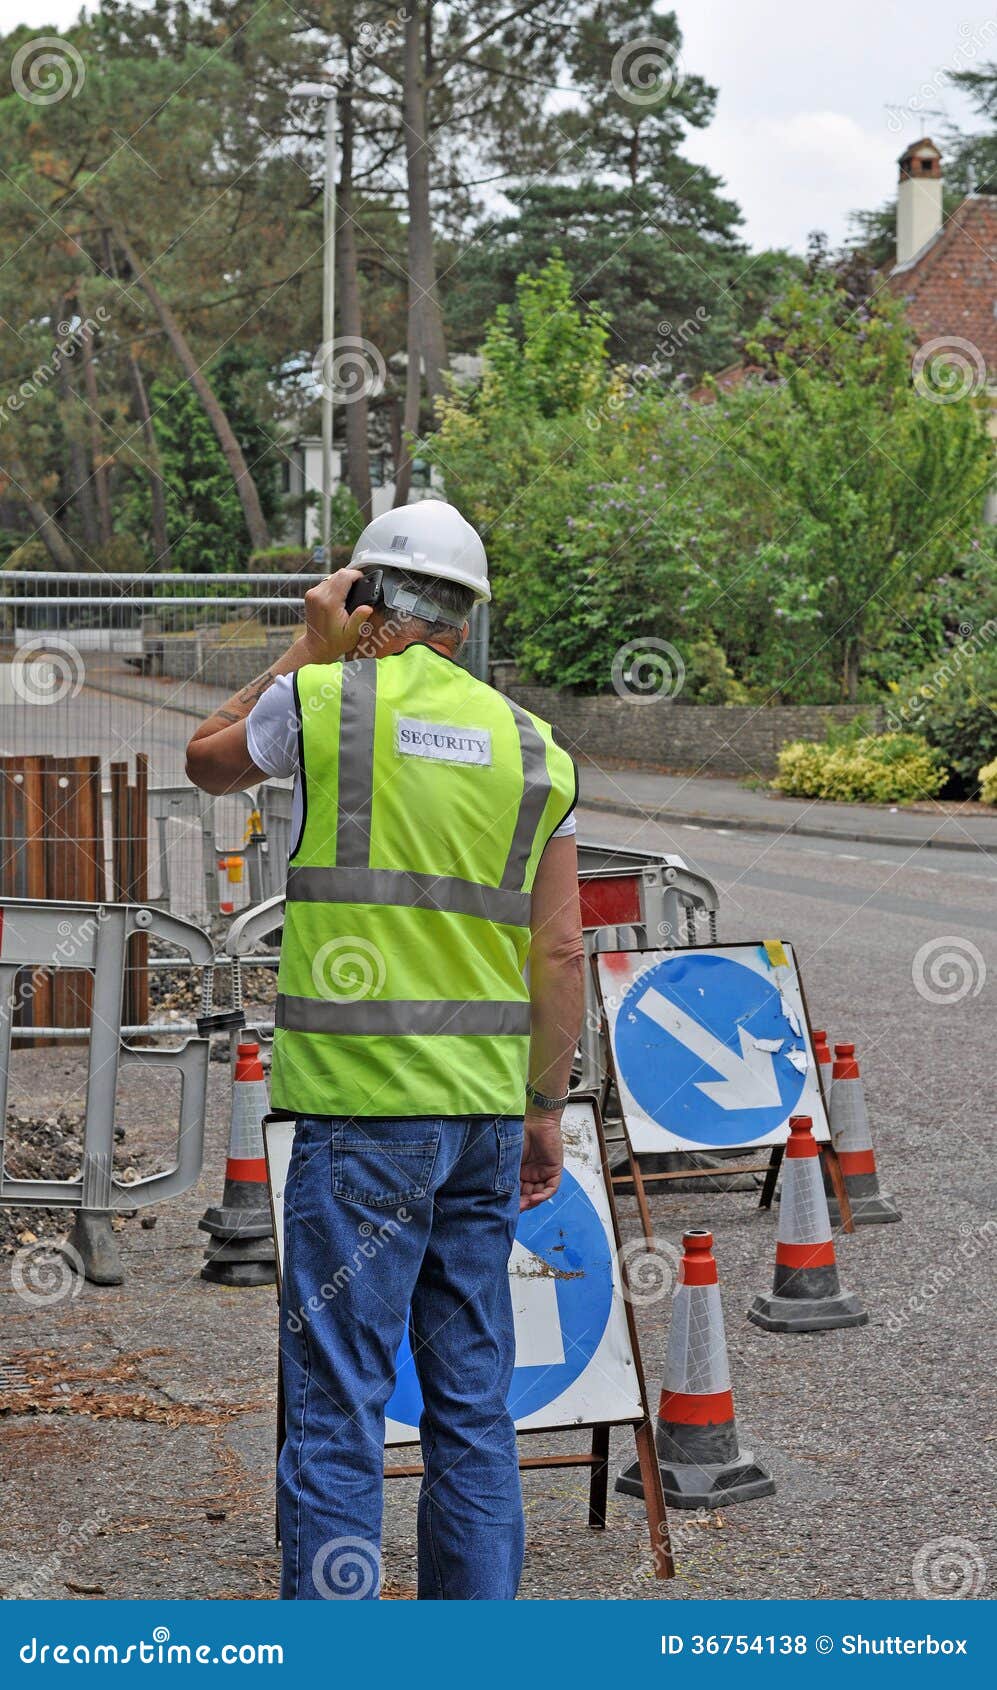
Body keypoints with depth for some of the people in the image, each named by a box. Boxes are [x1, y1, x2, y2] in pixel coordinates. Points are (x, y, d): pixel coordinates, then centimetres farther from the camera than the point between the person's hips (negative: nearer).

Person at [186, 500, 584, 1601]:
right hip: (485, 1108, 5)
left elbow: (207, 760, 20)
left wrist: (310, 647, 24)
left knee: (336, 1407, -3)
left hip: (361, 1108, -5)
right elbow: (561, 950, 7)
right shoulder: (533, 747, 9)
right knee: (472, 1405, 12)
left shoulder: (326, 699, -2)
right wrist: (545, 1112, 15)